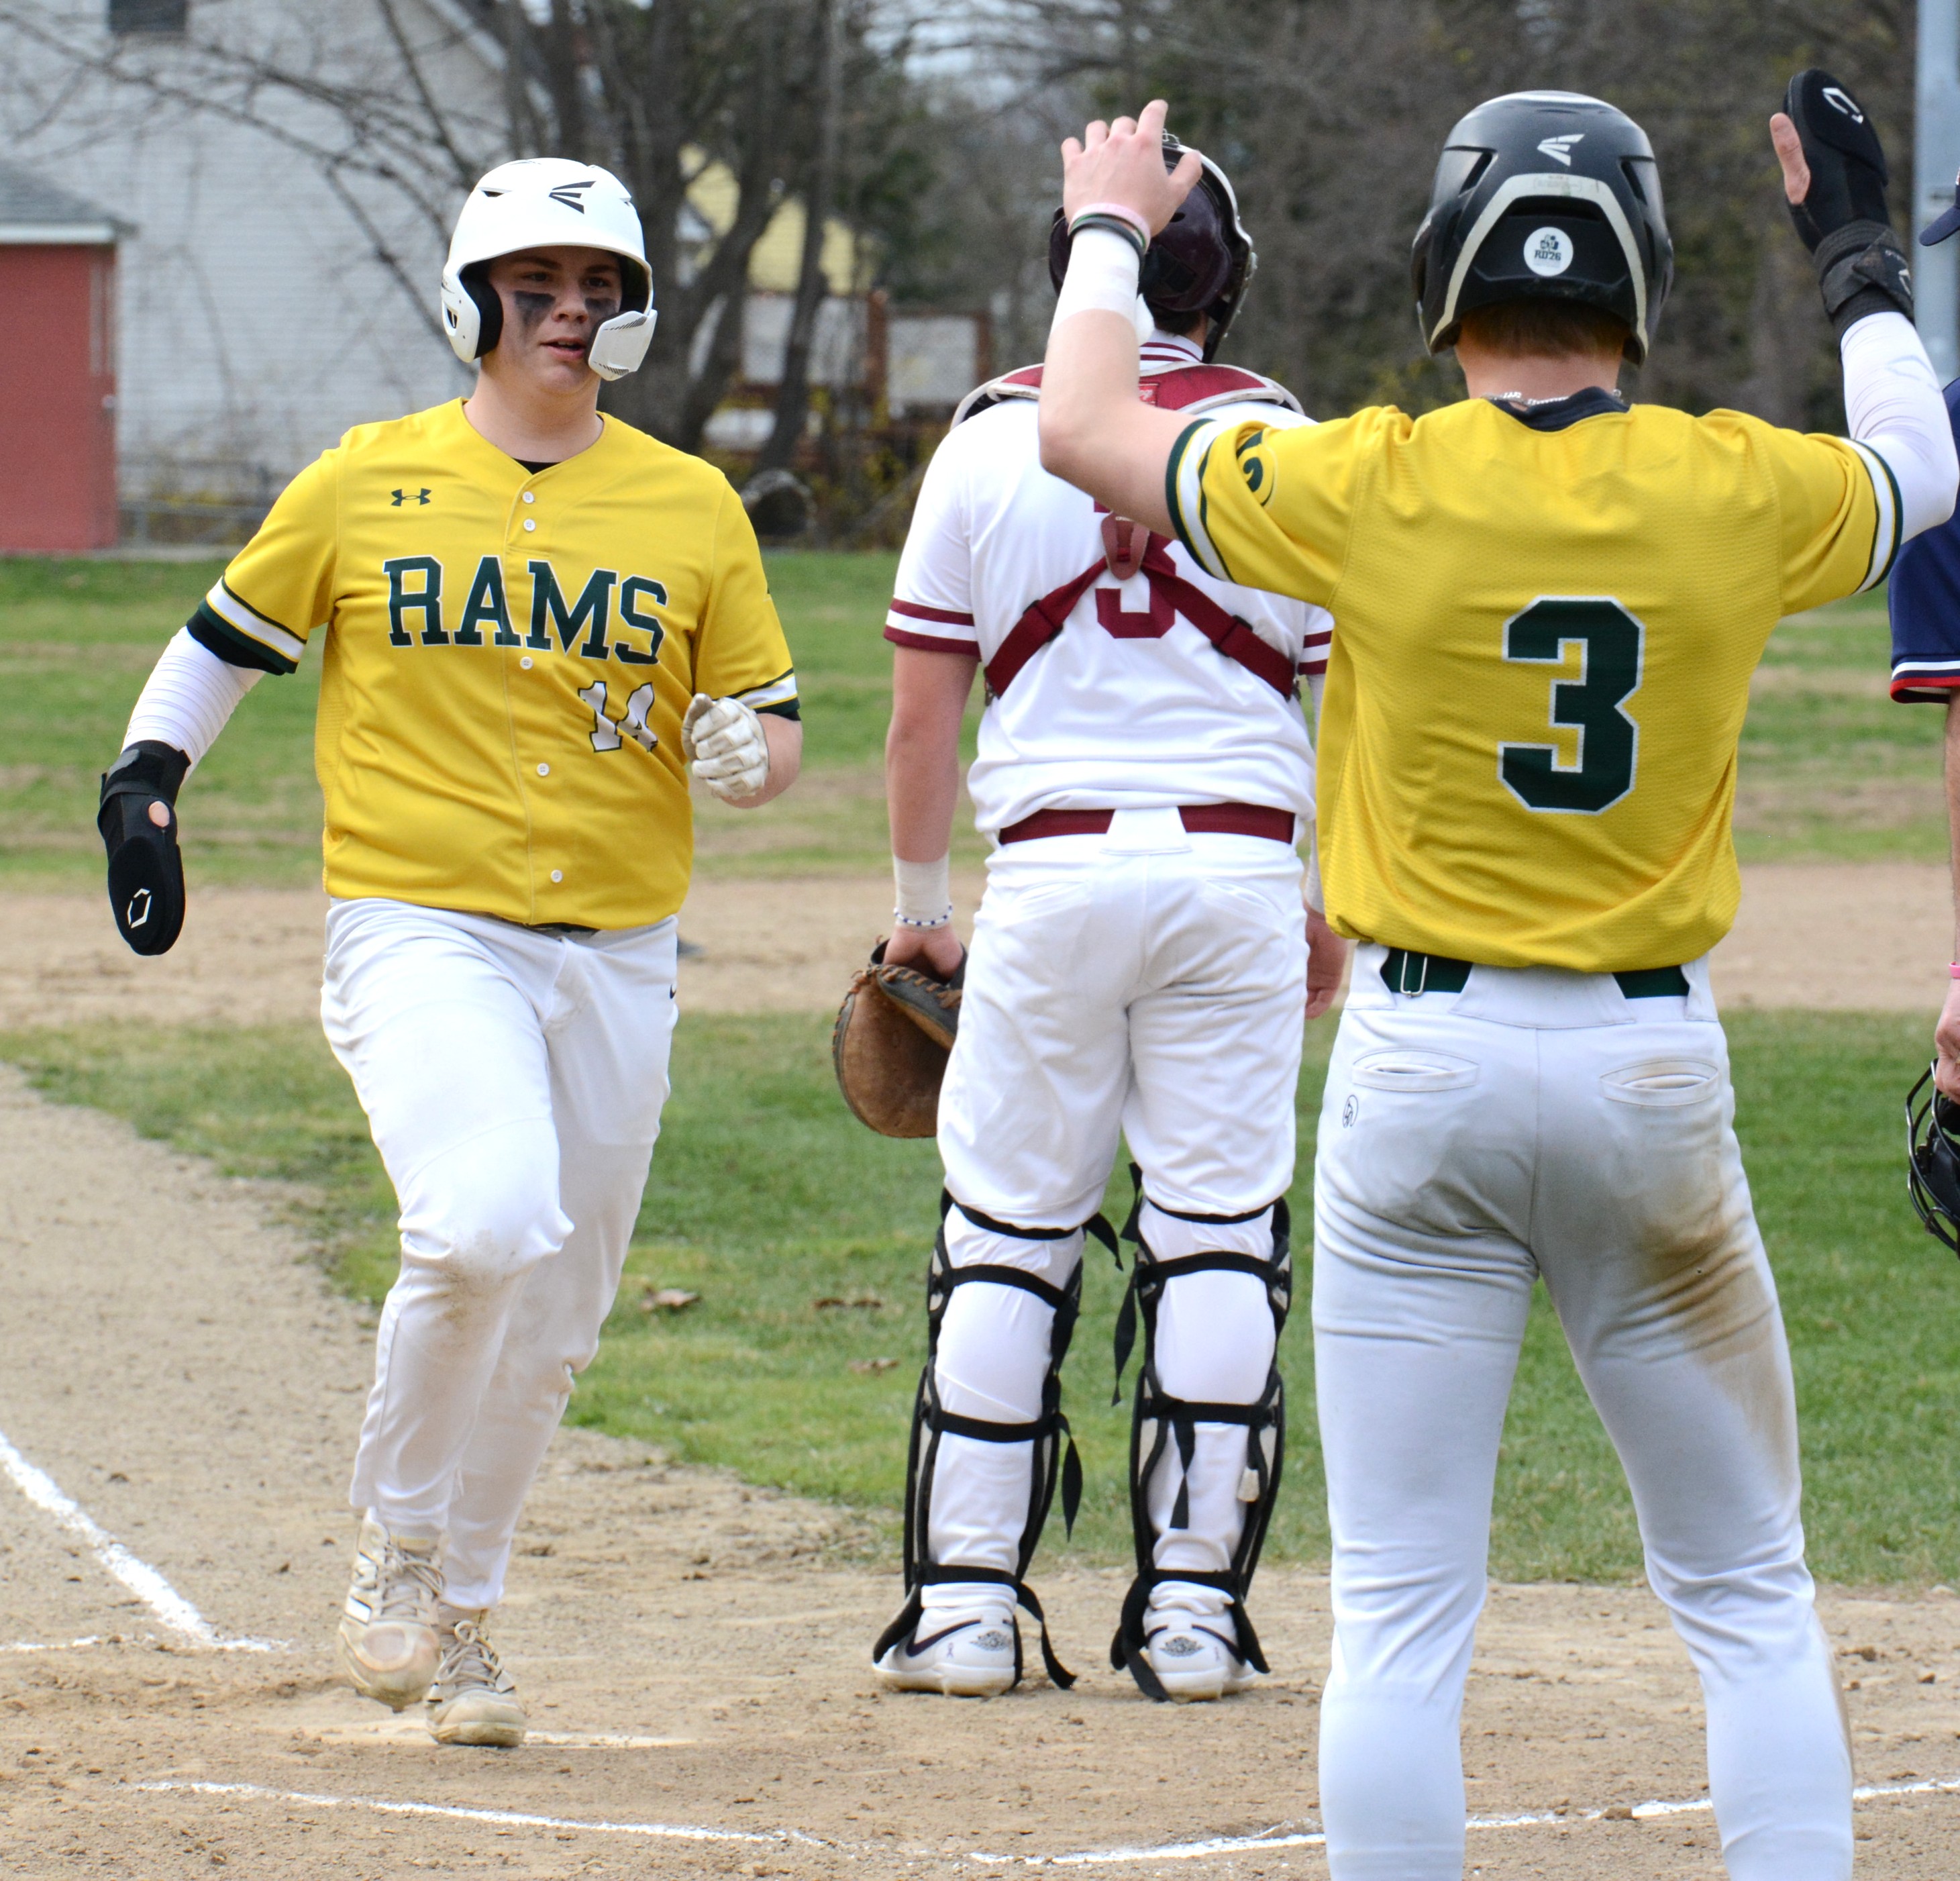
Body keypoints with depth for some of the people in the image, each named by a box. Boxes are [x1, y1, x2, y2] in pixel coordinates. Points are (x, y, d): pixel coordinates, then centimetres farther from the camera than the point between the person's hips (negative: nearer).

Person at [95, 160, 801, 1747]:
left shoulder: (693, 509, 6)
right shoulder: (368, 483, 2)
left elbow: (771, 732, 9)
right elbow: (231, 632, 15)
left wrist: (745, 750, -14)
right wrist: (145, 781, 2)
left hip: (618, 955, 3)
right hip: (420, 929, -3)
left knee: (549, 1325, 8)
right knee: (486, 1220, -27)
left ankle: (458, 1616, 29)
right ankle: (397, 1549, -6)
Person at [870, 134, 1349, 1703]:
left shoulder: (993, 438, 3)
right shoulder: (1290, 446, 3)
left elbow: (924, 707, 5)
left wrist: (923, 909, 16)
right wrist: (1343, 910, 15)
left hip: (1052, 869, 0)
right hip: (1241, 863, 0)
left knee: (1005, 1237, 6)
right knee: (1218, 1235, 5)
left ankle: (967, 1603, 4)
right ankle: (1191, 1607, 3)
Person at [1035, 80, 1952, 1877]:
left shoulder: (1370, 489, -10)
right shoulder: (1735, 490, -5)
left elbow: (1083, 427, 5)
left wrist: (1108, 232, 23)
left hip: (1423, 1059, -1)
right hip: (1655, 1064, 1)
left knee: (1402, 1609, 1)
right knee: (1752, 1598, 10)